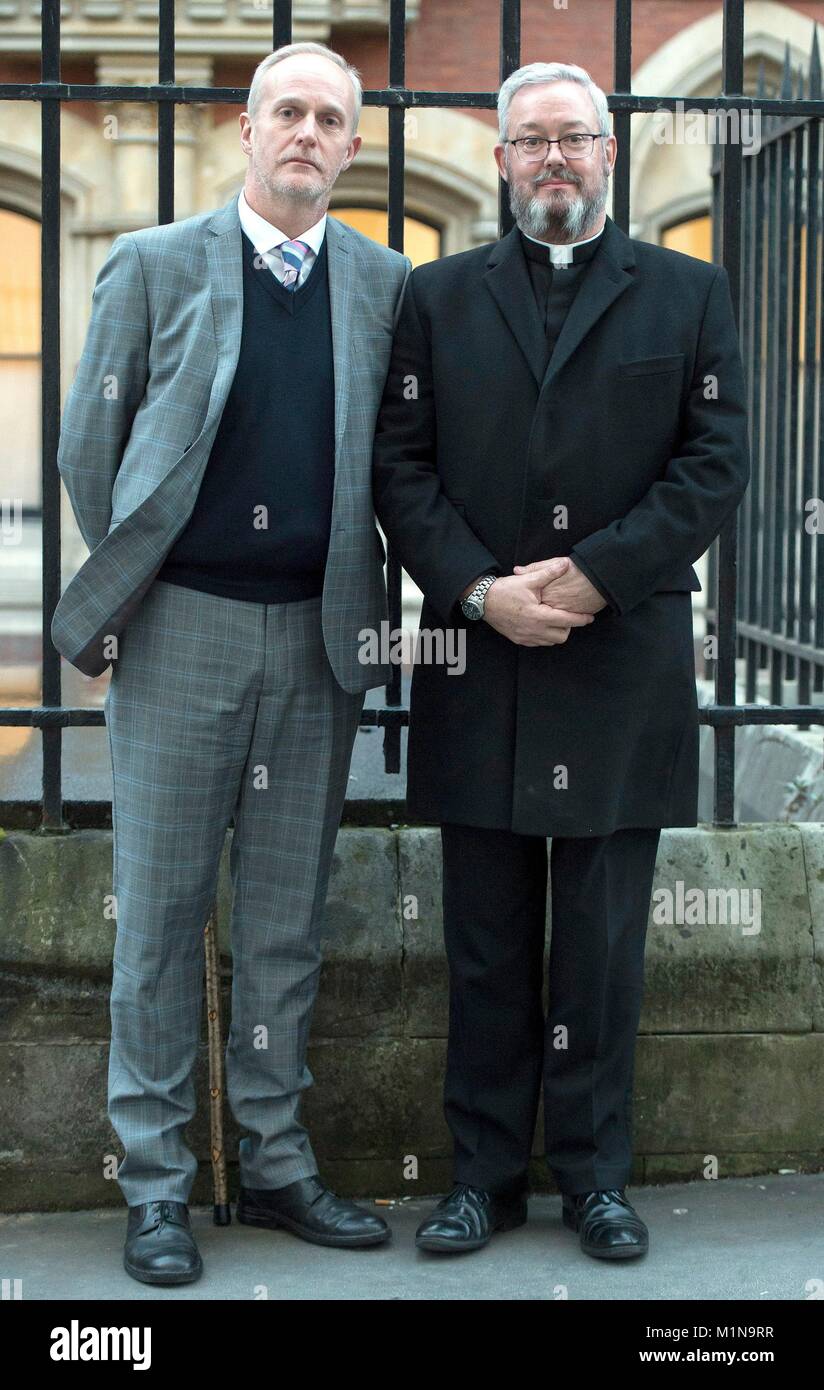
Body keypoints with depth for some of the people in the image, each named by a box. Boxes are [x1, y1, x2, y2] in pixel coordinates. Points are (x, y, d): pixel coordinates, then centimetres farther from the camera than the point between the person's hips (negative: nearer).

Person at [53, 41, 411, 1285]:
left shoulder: (385, 285, 8)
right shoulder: (154, 265, 2)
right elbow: (90, 447, 4)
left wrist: (369, 605, 3)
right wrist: (127, 583, 3)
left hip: (320, 639, 2)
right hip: (183, 627, -2)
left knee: (289, 914, 9)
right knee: (162, 911, 2)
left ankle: (276, 1165, 20)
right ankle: (156, 1182, 11)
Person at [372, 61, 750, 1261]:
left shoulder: (687, 293, 7)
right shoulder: (439, 296, 11)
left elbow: (715, 463, -1)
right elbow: (401, 466, 4)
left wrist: (593, 574, -13)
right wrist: (479, 589, -11)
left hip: (624, 660, -1)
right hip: (480, 666, 1)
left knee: (603, 946, 5)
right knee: (488, 945, 7)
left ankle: (595, 1173, 17)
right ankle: (485, 1173, 17)